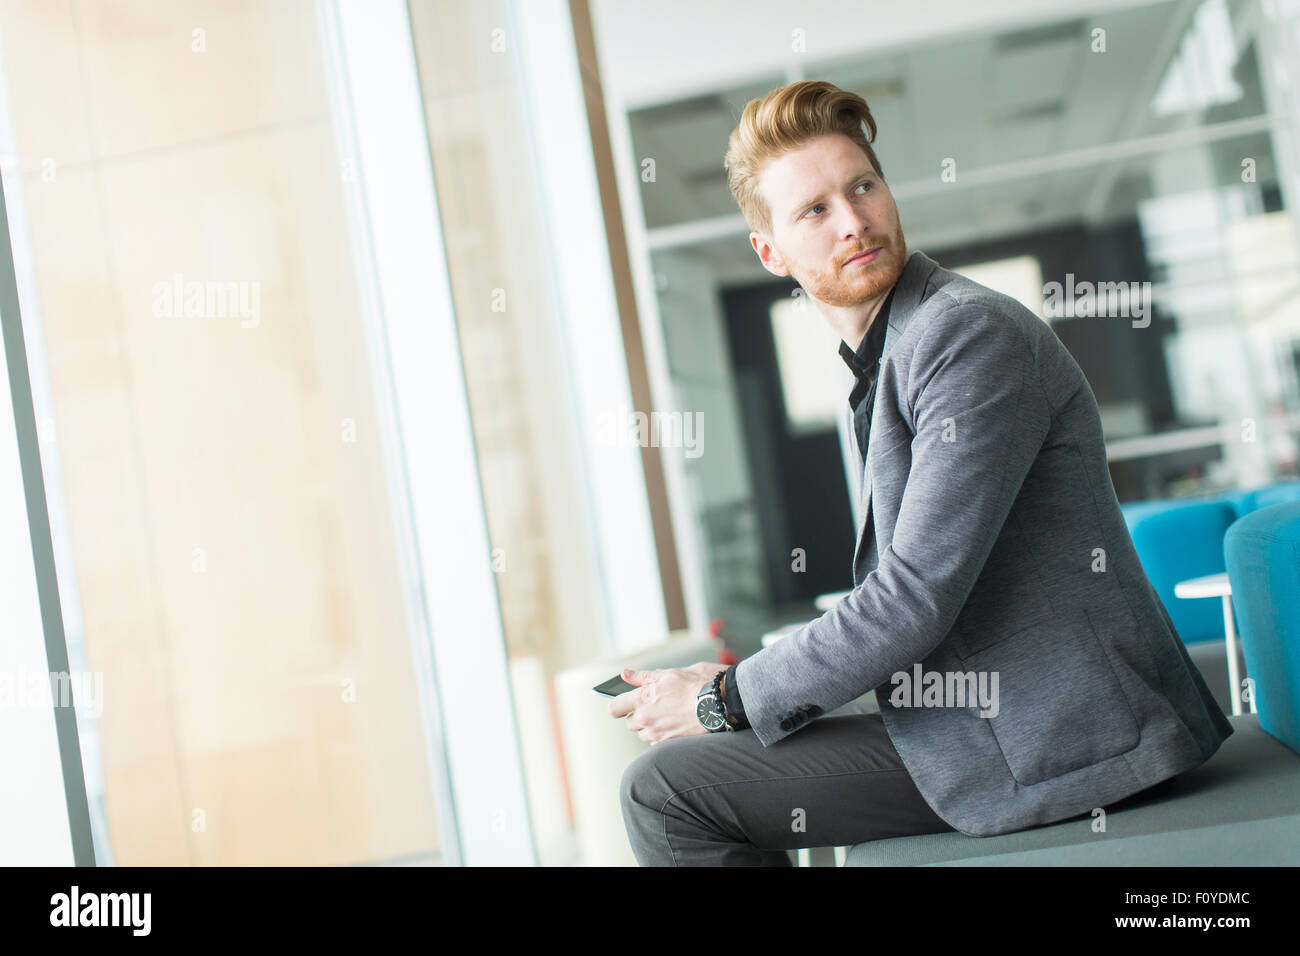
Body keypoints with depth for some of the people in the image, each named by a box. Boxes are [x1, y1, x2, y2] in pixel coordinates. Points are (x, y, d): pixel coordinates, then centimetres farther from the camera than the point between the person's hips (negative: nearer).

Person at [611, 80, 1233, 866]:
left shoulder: (970, 331, -17)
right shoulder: (886, 362, 14)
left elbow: (916, 597, -21)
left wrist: (726, 700, -12)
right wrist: (749, 686, 5)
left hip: (1055, 740, -10)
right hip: (998, 707, 10)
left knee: (667, 788, -12)